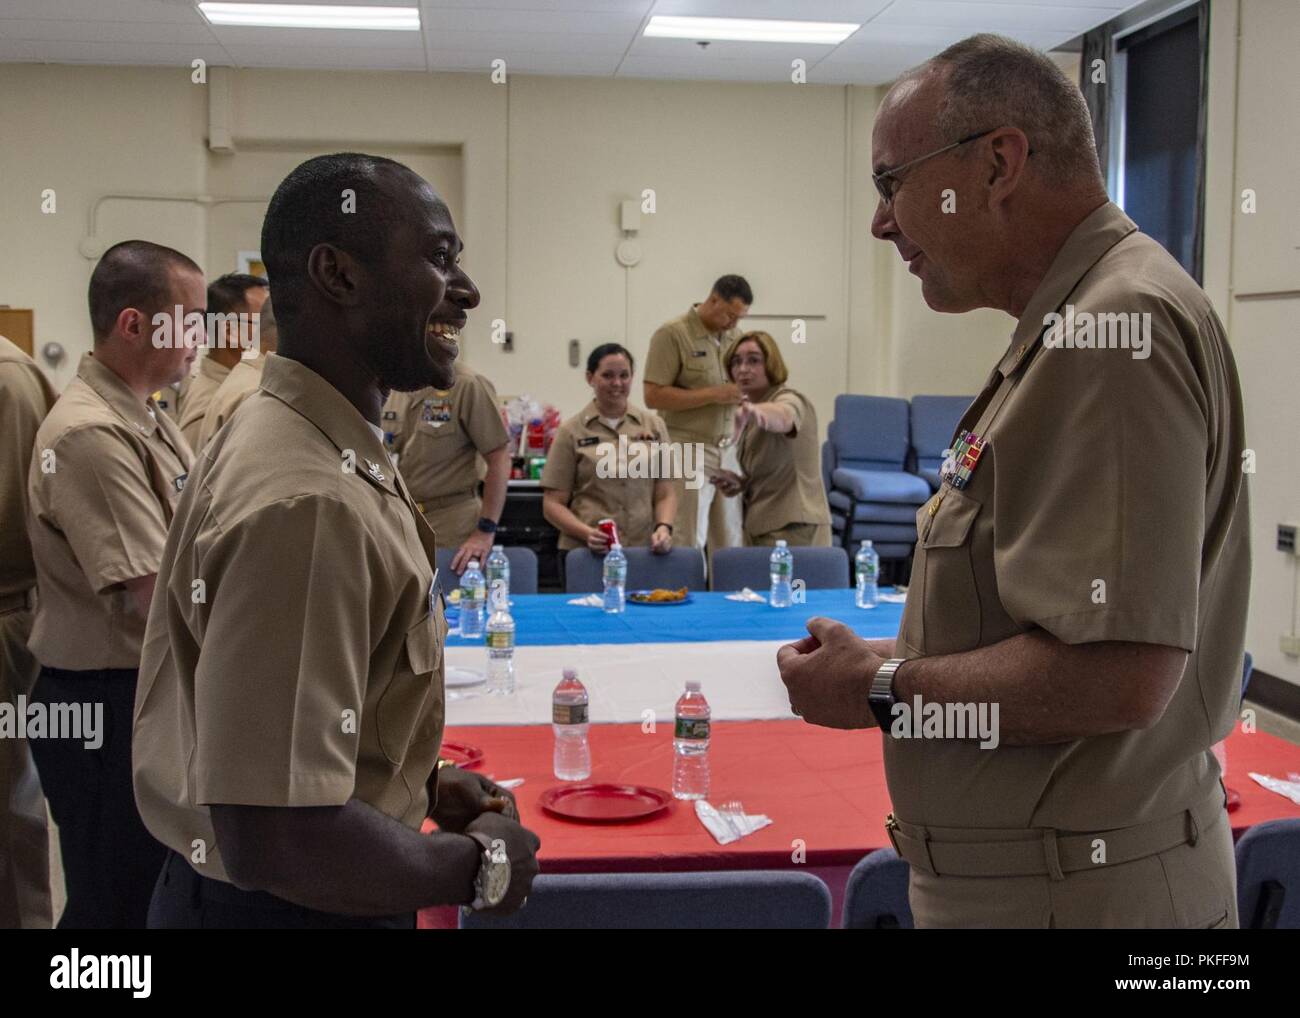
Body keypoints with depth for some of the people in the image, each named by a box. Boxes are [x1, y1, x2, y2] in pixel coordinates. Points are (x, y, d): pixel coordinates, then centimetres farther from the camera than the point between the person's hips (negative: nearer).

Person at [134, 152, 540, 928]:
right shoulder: (306, 505, -28)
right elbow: (276, 837, -32)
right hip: (287, 904, -9)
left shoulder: (292, 439, 3)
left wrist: (425, 781, 5)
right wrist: (482, 864, -18)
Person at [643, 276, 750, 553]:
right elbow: (654, 396, -13)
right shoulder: (673, 334, -7)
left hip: (727, 453, 6)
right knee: (688, 545, -6)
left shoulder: (733, 336, 13)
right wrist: (713, 395, -16)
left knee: (728, 543, 5)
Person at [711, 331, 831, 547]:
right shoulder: (750, 419, 13)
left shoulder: (789, 400, -10)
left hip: (794, 527, -8)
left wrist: (754, 411, -58)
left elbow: (781, 417, -36)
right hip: (759, 528, 8)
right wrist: (741, 482, 3)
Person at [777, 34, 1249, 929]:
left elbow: (1117, 673, -29)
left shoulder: (1117, 331, -22)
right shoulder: (1071, 325, 10)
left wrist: (879, 690, -16)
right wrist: (891, 655, 7)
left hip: (1079, 888, -9)